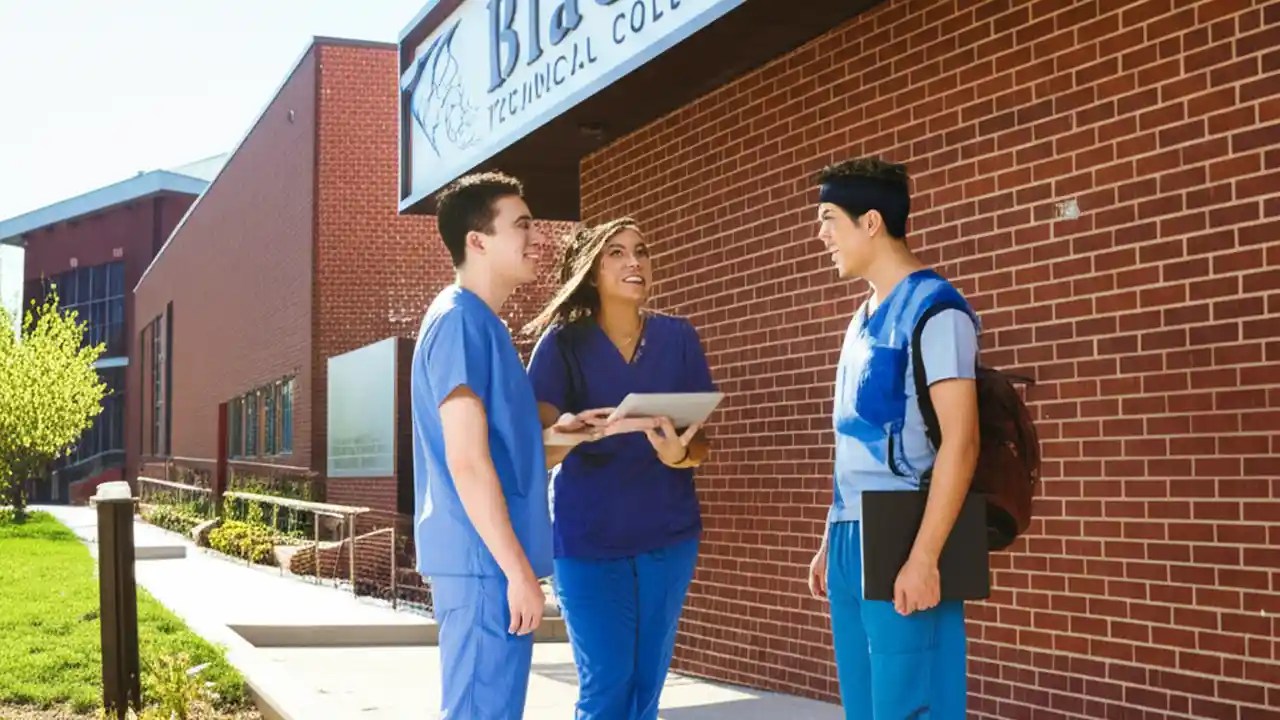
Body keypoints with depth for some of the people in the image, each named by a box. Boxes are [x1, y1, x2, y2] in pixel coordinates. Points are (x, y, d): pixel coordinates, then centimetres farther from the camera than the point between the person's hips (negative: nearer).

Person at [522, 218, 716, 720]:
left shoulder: (678, 338, 2)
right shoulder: (564, 341, -5)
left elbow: (702, 443, 1)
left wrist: (678, 454, -23)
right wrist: (573, 431, -36)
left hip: (667, 532, 3)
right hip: (588, 537, -3)